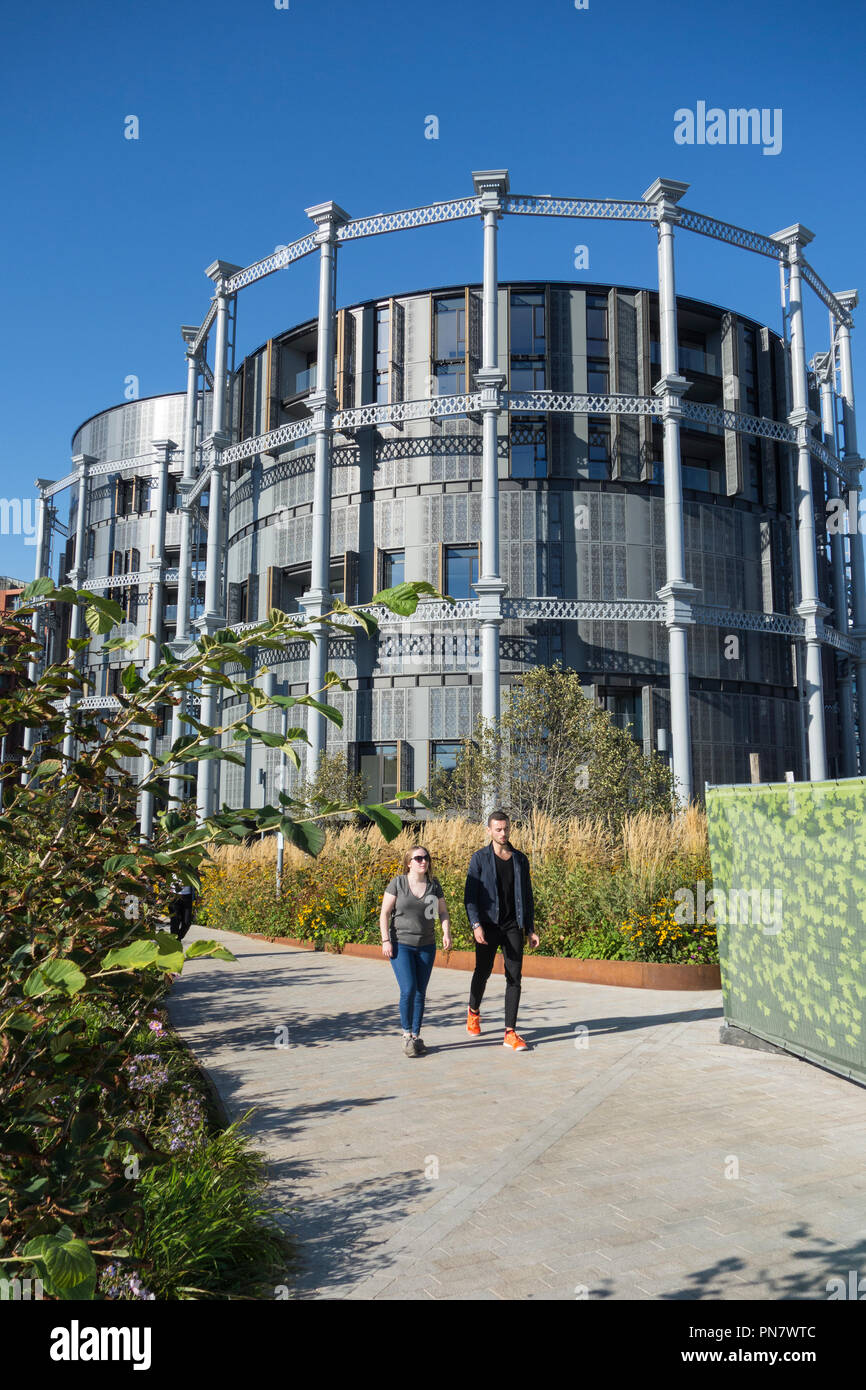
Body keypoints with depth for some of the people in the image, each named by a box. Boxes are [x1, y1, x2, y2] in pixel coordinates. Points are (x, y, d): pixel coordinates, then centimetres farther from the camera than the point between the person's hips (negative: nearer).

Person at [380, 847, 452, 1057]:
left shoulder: (433, 885, 4)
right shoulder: (398, 883, -5)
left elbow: (443, 912, 11)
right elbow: (384, 913, -3)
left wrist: (446, 934, -4)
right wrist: (386, 940, -10)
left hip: (426, 946, 3)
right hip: (401, 944, -3)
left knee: (420, 992, 6)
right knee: (408, 989, -13)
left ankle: (416, 1035, 18)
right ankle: (407, 1034, 4)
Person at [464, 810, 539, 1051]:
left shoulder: (520, 859, 9)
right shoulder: (480, 858, -2)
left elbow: (527, 896, 14)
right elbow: (470, 895, -6)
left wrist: (530, 928, 10)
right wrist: (476, 925, -18)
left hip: (513, 926, 2)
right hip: (488, 925, -2)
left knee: (514, 977, -3)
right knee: (482, 972, 10)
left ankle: (510, 1033, 1)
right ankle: (473, 1012, 39)